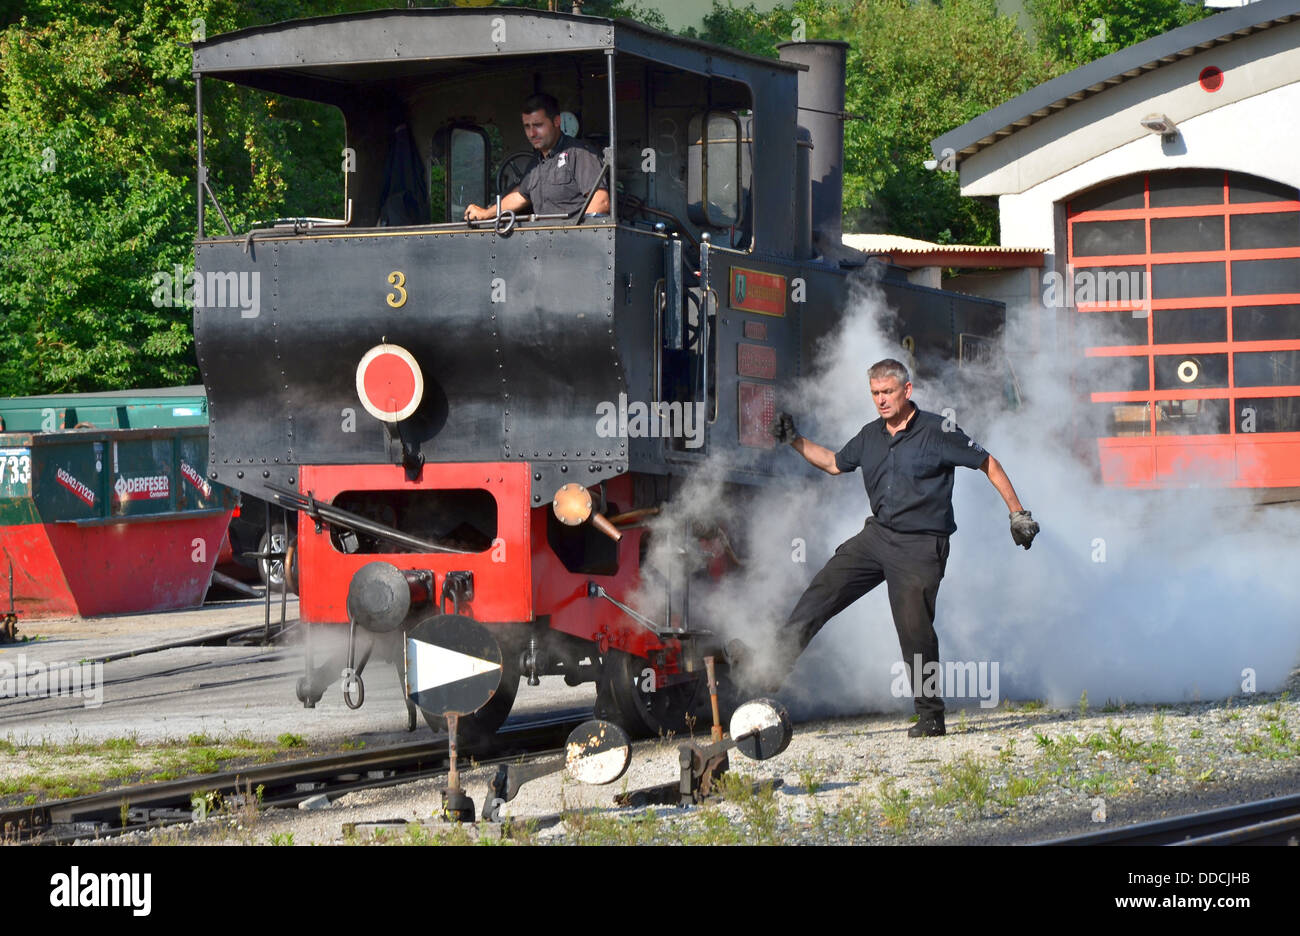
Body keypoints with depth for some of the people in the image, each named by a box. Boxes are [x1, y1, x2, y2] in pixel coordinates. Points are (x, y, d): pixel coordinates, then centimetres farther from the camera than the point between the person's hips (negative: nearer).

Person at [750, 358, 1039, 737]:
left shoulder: (938, 432, -10)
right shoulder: (870, 436, 8)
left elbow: (988, 464, -3)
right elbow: (835, 463, 27)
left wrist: (1017, 513, -4)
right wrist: (795, 441, 16)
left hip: (920, 547, -6)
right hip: (877, 535, 6)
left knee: (915, 627, -11)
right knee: (823, 589, -3)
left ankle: (931, 715, 1)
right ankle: (775, 665, 0)